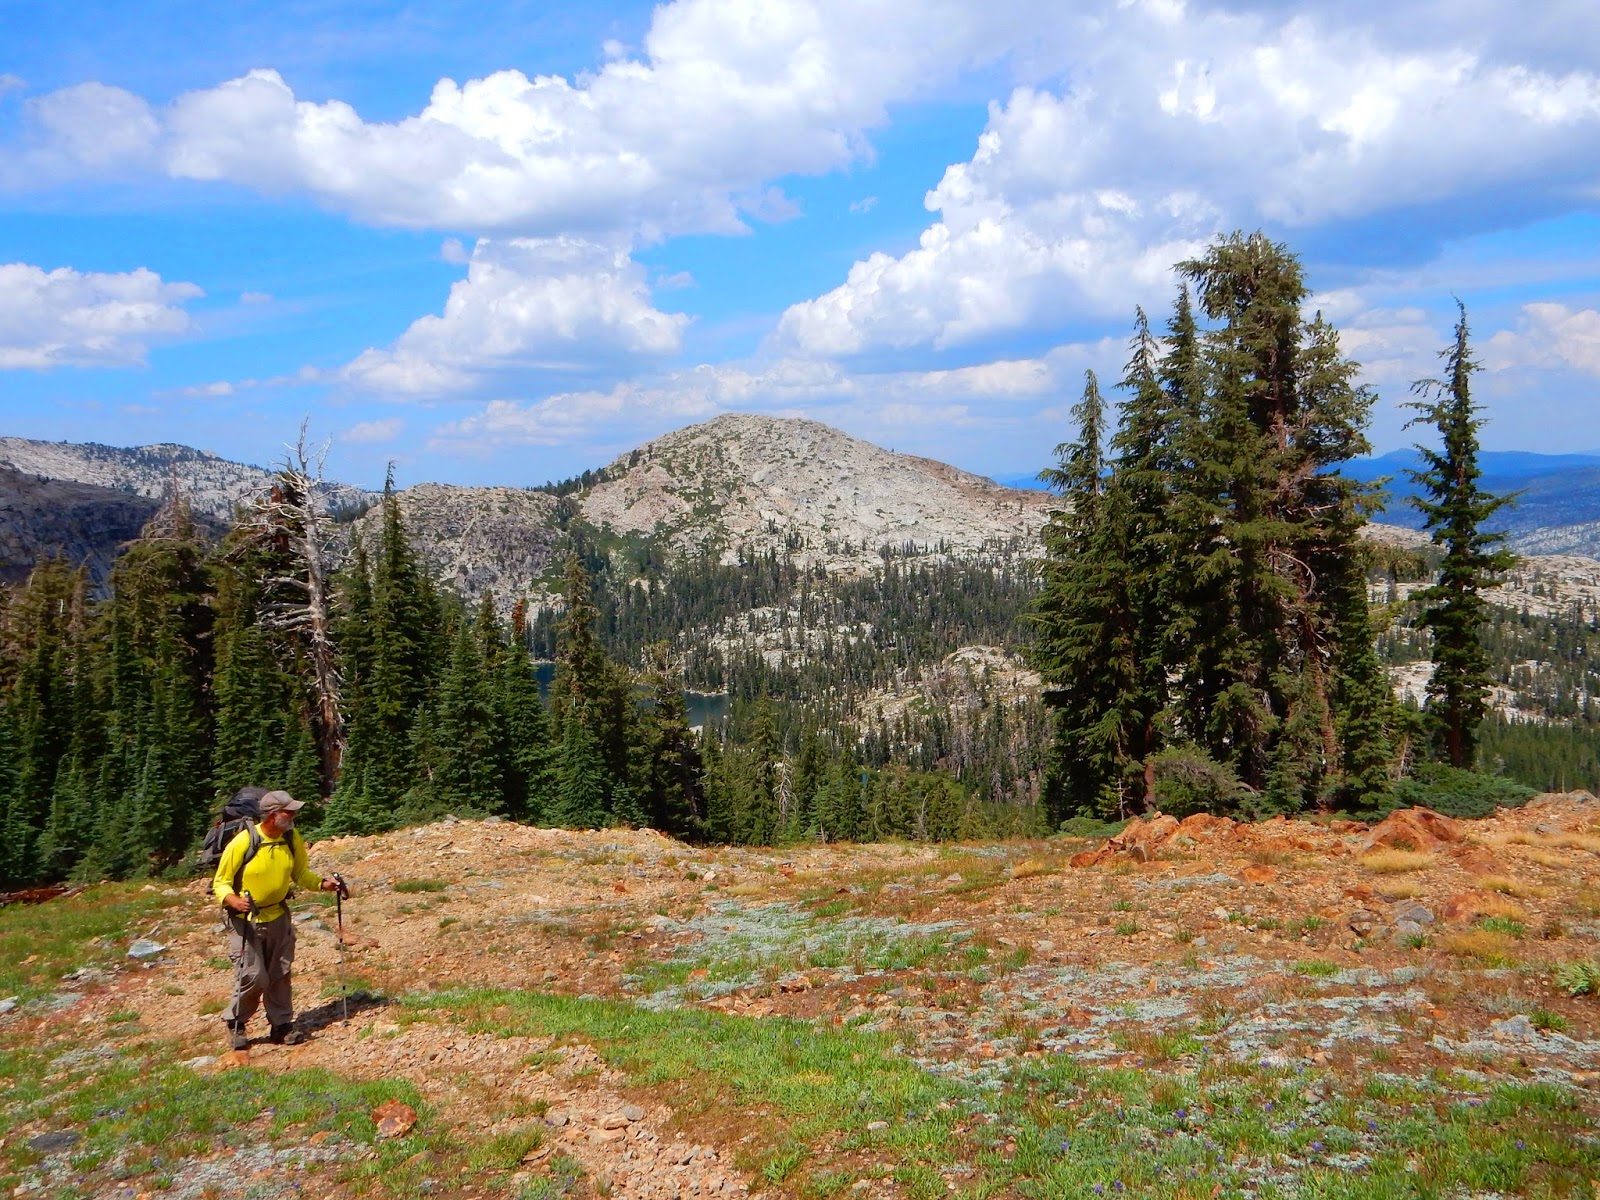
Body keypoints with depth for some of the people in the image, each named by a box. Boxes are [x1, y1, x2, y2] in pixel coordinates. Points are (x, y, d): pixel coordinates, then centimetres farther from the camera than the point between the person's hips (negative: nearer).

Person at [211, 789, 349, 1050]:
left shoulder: (292, 840, -5)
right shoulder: (243, 842, -20)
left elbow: (301, 873, 11)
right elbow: (220, 882, -12)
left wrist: (323, 884, -6)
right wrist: (232, 899, -31)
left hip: (278, 917, 5)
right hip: (245, 920, -5)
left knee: (280, 975, 9)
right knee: (253, 977, -8)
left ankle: (282, 1025, 21)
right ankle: (235, 1024, 15)